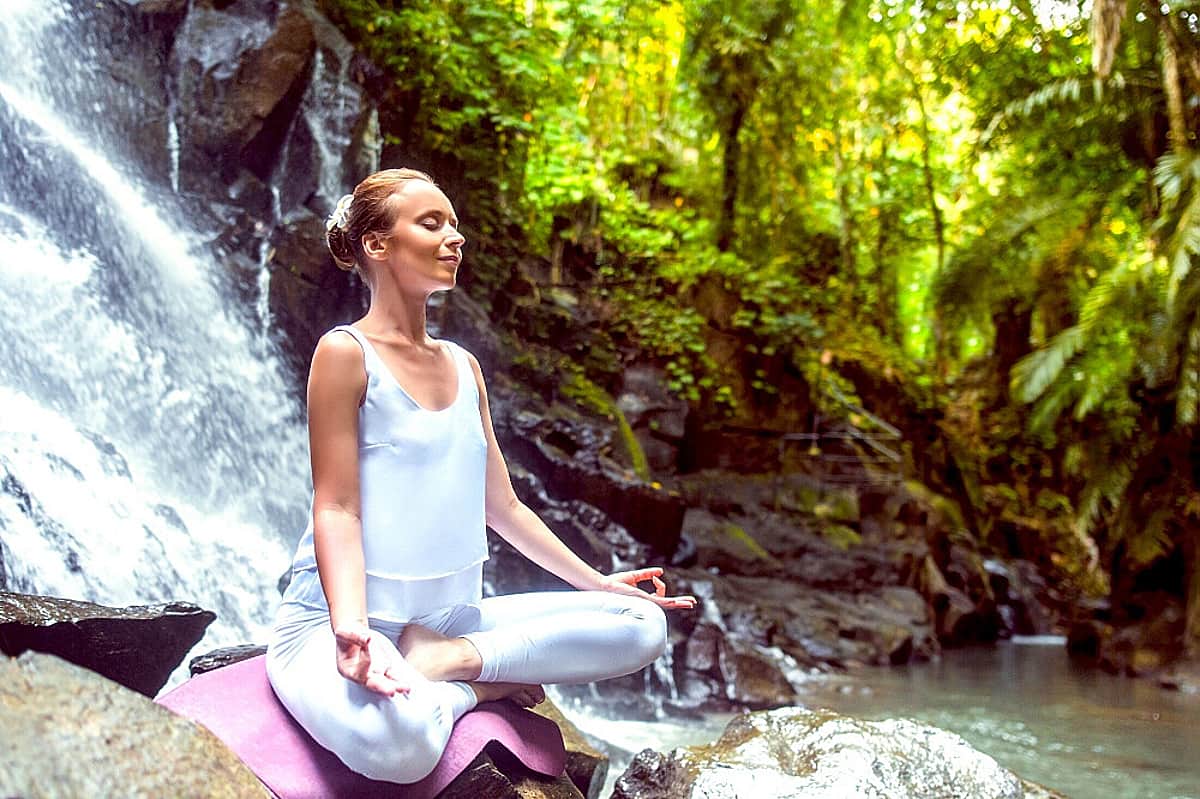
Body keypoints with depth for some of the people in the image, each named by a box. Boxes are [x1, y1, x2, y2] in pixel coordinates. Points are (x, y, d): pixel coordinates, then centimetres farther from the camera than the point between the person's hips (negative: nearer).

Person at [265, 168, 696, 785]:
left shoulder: (462, 367, 13)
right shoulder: (347, 353, -9)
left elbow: (502, 506, 16)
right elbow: (336, 507, -15)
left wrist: (598, 582, 15)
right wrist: (350, 626, -31)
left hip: (450, 616, 8)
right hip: (334, 618, -7)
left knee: (641, 623, -7)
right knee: (398, 740, -42)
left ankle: (445, 660, -13)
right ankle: (479, 684, -10)